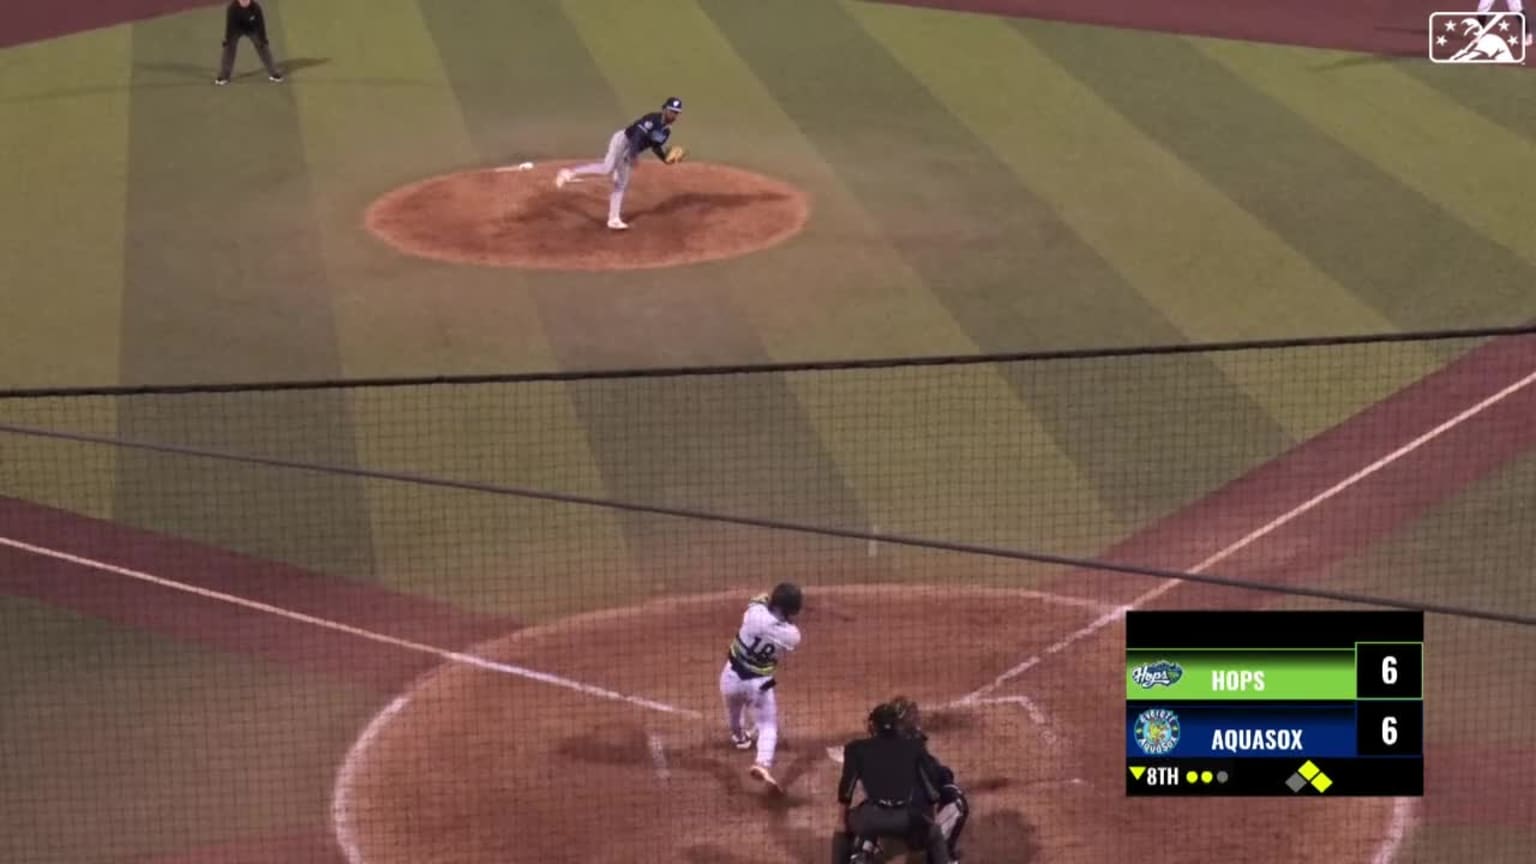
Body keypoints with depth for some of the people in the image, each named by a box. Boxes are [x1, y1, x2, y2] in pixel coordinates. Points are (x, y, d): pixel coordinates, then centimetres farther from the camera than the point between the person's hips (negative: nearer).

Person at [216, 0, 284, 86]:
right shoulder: (232, 7, -34)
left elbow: (260, 23, -23)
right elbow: (229, 24, -28)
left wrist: (263, 40, -21)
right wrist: (227, 40, -27)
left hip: (252, 28, 1)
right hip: (236, 29, -1)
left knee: (263, 48, -3)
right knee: (229, 48, -10)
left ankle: (274, 73, 10)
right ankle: (223, 76, 2)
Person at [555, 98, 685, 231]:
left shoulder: (666, 131, 8)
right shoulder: (653, 119, -19)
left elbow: (655, 146, 19)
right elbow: (638, 135, -27)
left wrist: (665, 158, 0)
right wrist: (633, 156, -35)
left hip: (630, 152, 9)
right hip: (622, 141, -9)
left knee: (621, 185, 9)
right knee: (607, 168, -30)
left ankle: (614, 219, 13)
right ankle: (570, 173, -18)